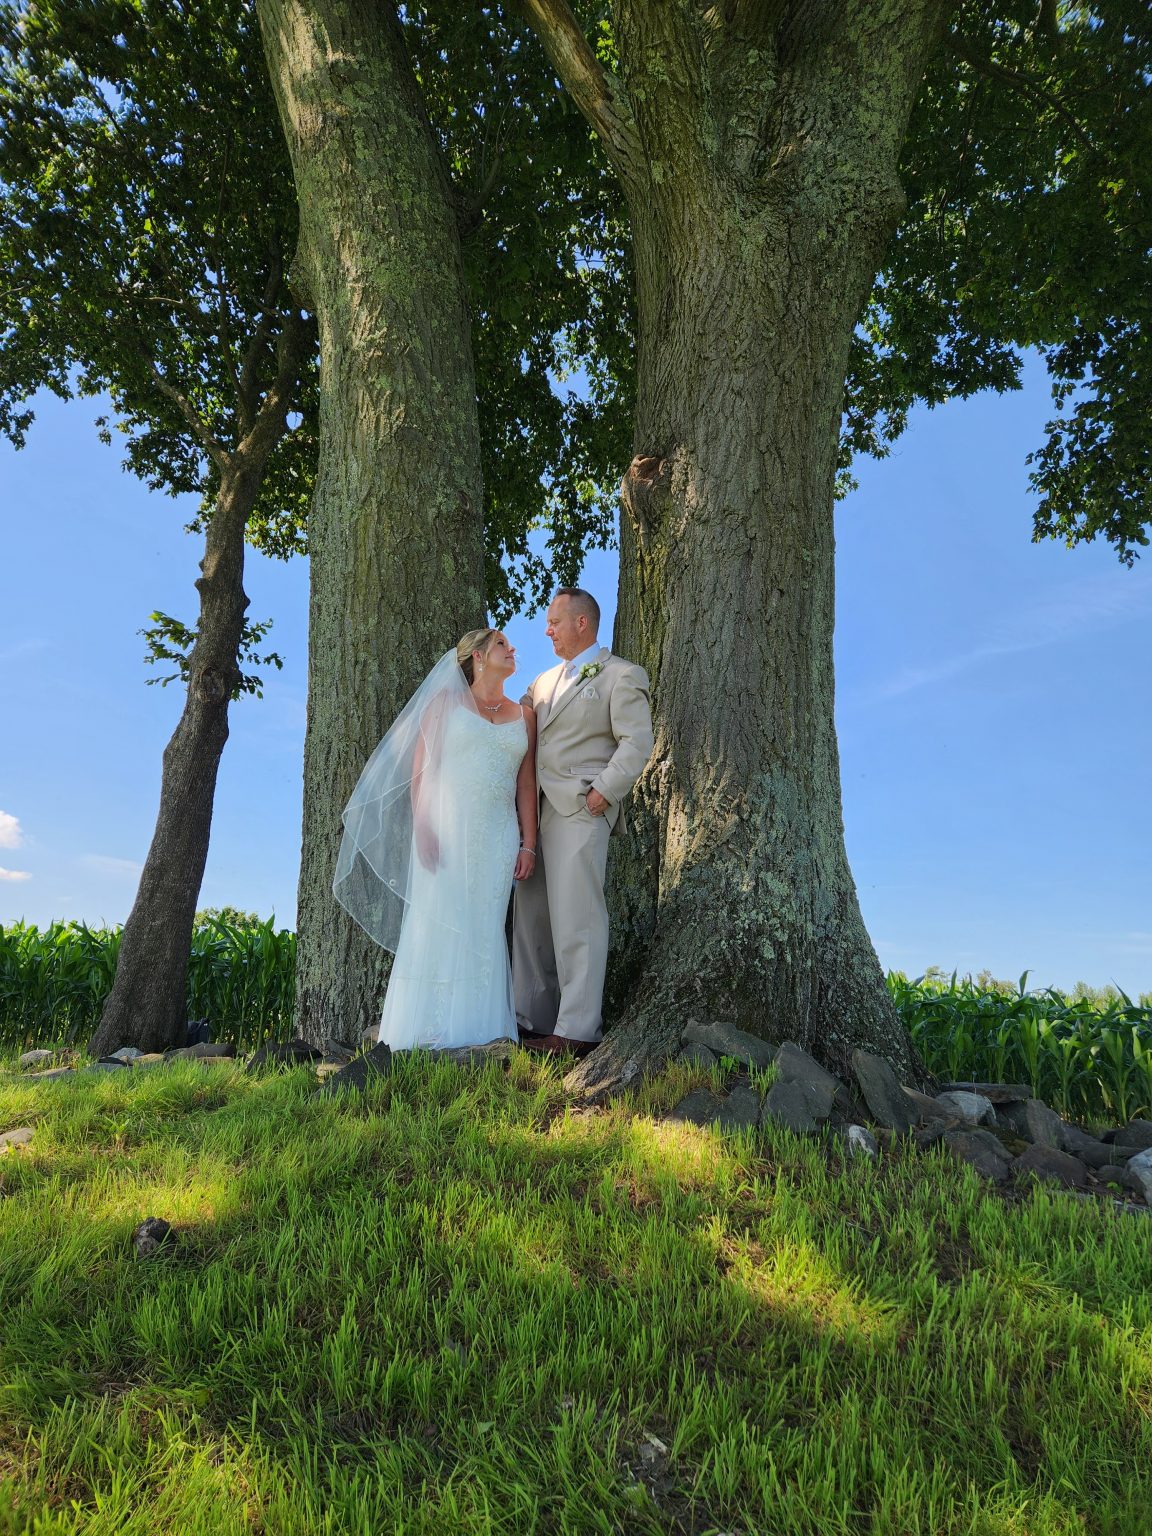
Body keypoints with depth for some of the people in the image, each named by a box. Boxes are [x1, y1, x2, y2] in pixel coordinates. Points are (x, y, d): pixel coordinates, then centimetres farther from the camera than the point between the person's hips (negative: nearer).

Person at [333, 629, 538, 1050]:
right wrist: (423, 828, -13)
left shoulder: (523, 715, 15)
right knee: (437, 923, -5)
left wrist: (528, 843, 5)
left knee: (485, 930, 2)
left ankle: (478, 1028, 8)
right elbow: (421, 769, -1)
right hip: (447, 826, -3)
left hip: (498, 837, 3)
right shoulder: (446, 701, 6)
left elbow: (525, 784, 12)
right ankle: (430, 1031, 1)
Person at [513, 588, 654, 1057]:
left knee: (575, 919, -8)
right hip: (535, 810, 8)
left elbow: (636, 743, -8)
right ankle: (531, 1022, 16)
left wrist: (601, 793, -16)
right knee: (530, 918, 8)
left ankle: (577, 1031, -3)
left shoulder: (621, 675, 2)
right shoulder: (543, 682, 25)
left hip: (580, 810, -7)